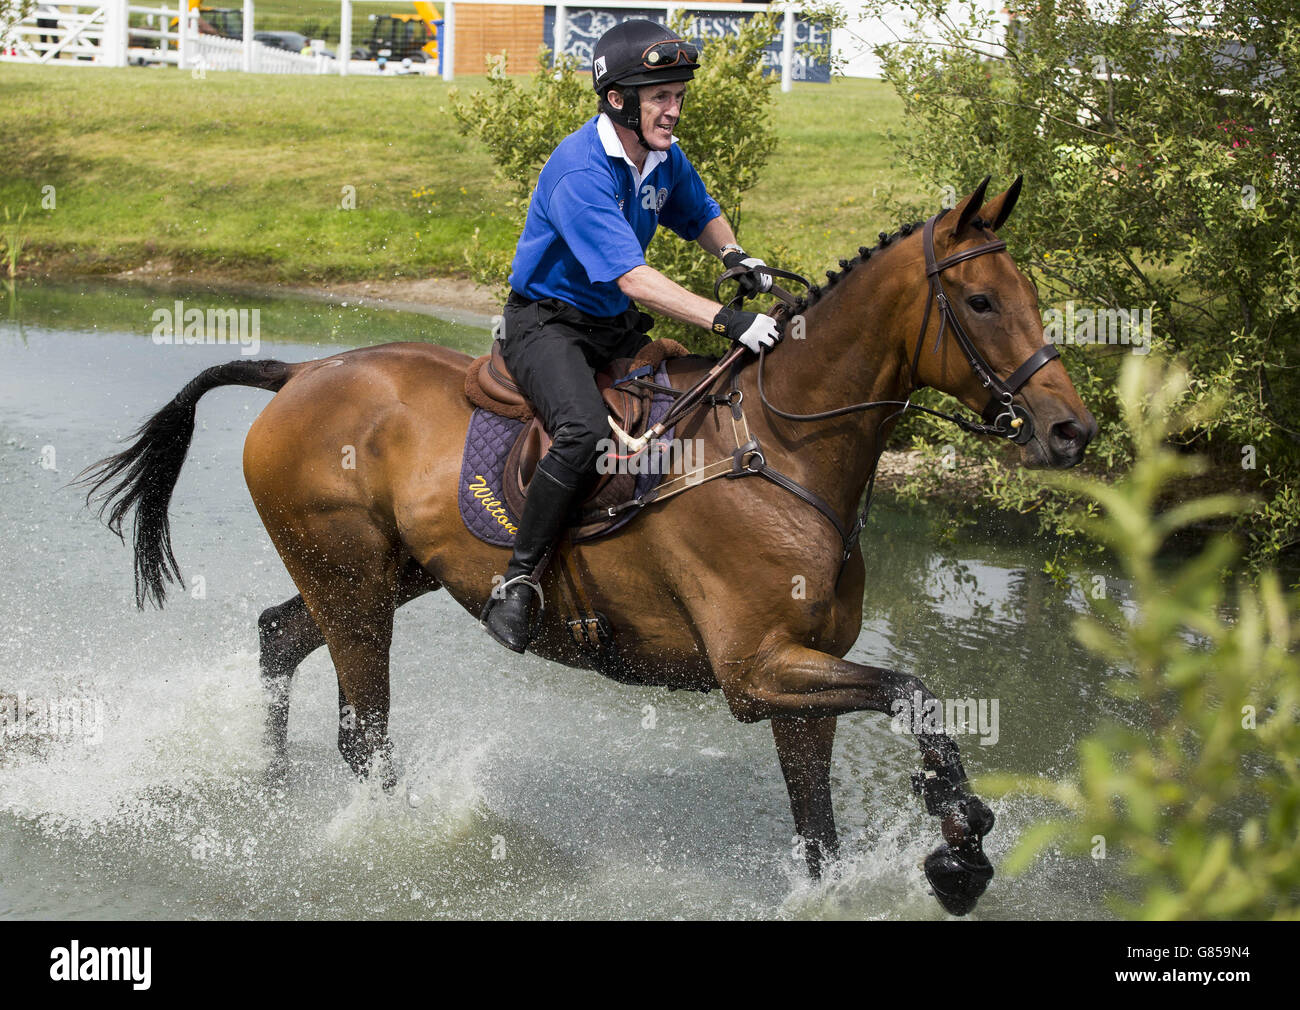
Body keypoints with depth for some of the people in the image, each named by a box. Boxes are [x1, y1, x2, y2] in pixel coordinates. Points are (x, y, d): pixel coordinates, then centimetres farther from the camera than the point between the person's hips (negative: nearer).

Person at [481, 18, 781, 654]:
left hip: (617, 328, 9)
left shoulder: (664, 158, 1)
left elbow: (701, 215, 24)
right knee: (587, 433, -34)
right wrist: (726, 321, -39)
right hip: (548, 323, -9)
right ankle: (516, 584, -25)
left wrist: (733, 255, 1)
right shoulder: (579, 172, -26)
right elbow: (633, 278, -33)